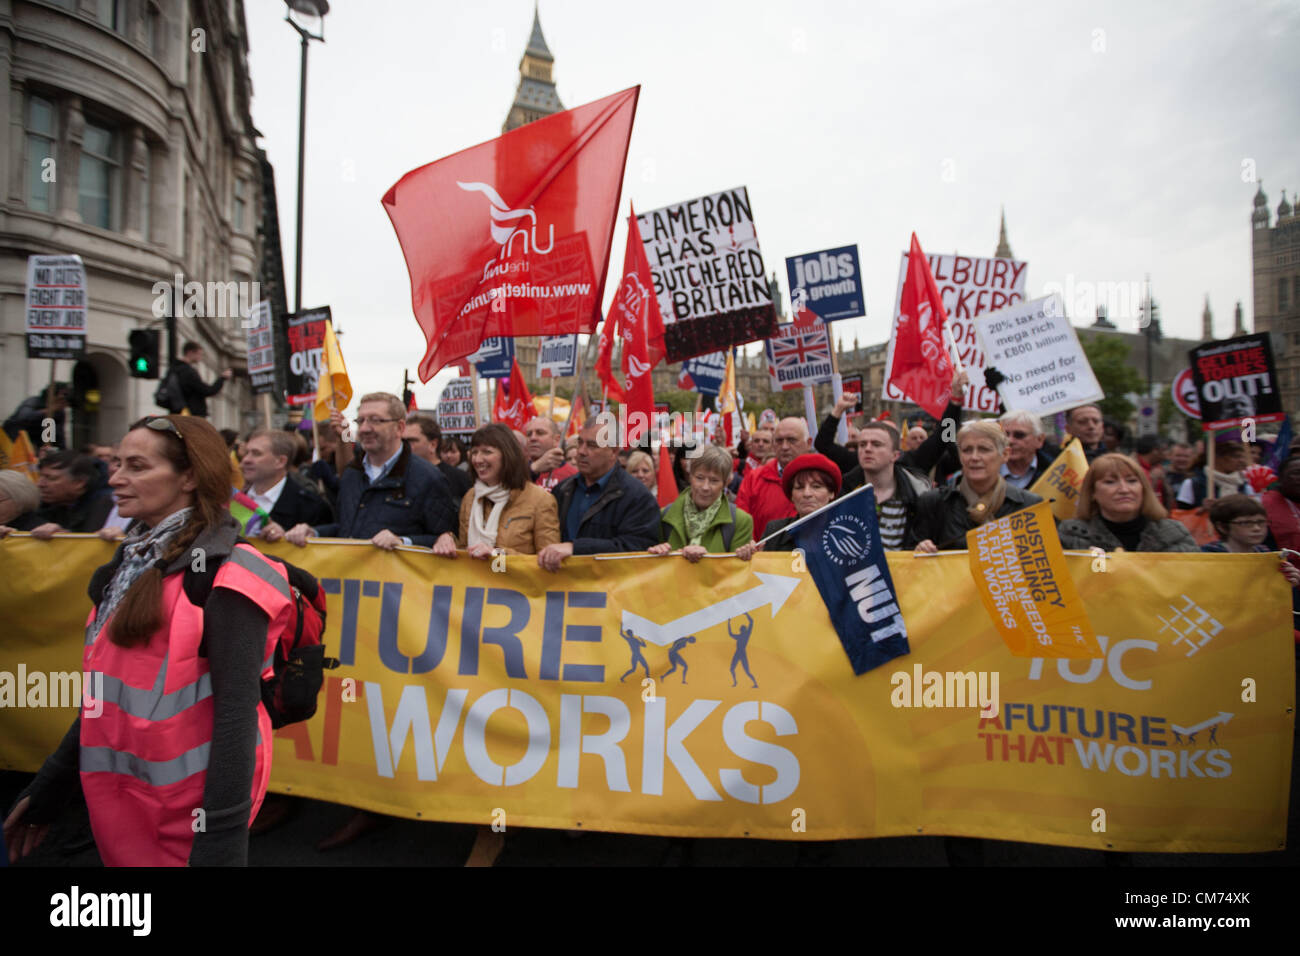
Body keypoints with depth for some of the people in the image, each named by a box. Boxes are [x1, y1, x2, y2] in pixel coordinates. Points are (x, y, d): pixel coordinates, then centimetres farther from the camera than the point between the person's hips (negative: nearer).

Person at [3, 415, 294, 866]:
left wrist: (221, 835, -22)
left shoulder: (225, 578, -18)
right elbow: (108, 692, 13)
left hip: (186, 811, -7)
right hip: (118, 799, 8)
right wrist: (48, 788, 16)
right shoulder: (135, 562, 8)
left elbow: (236, 712, -21)